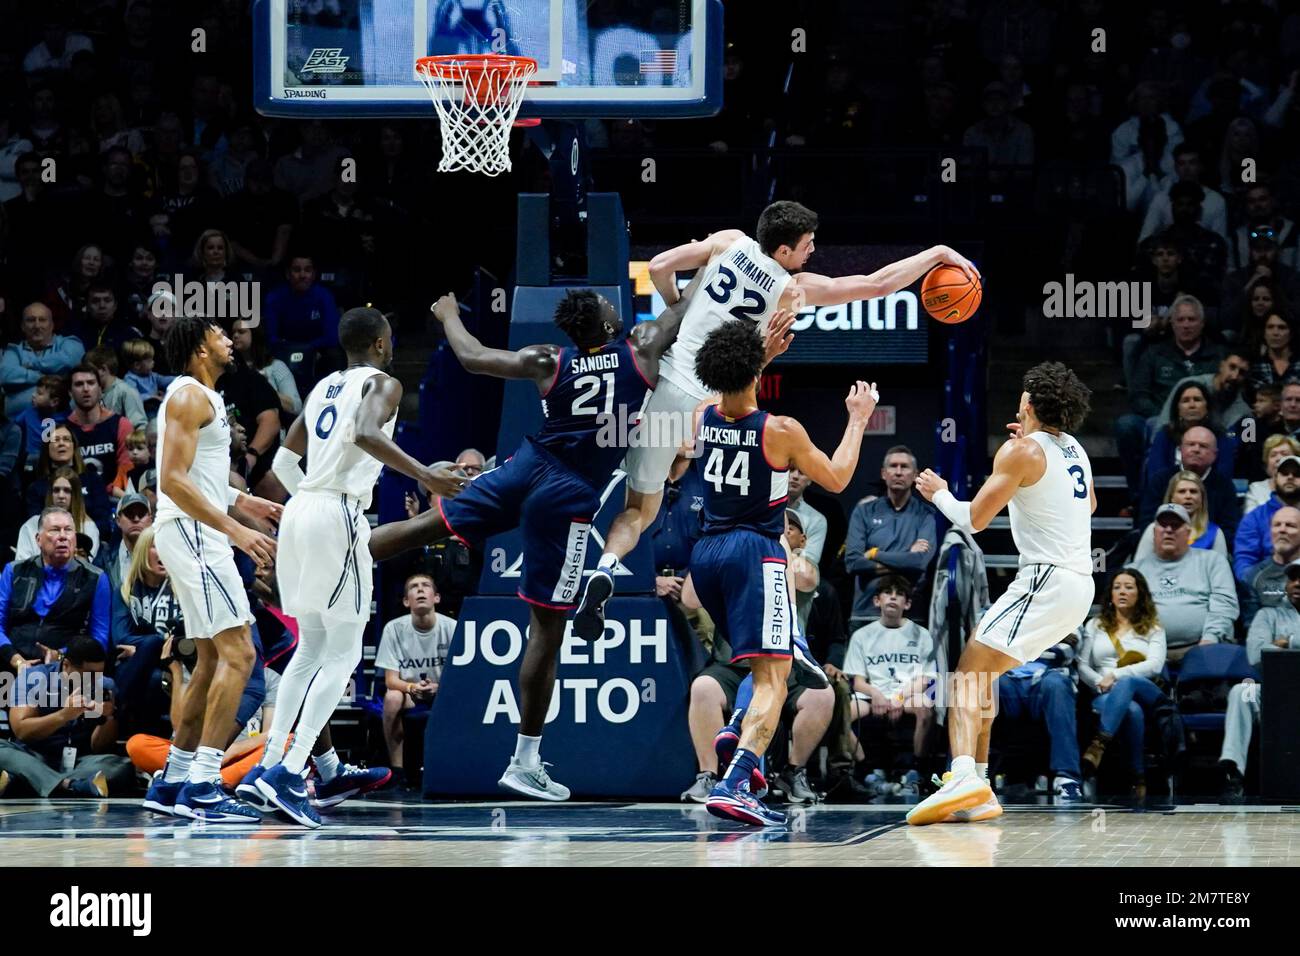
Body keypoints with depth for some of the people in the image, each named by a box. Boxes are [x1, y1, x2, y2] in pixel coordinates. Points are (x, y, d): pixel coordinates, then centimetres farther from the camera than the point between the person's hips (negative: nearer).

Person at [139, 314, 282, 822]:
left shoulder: (203, 397, 19)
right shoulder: (189, 397, -12)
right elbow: (174, 480, -21)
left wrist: (241, 501, 21)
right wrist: (233, 528, -25)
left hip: (199, 534, 11)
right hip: (190, 533, -11)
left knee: (212, 659, 13)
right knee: (238, 653, -16)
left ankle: (173, 782, 16)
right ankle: (202, 788, -20)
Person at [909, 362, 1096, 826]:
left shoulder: (1021, 451, -8)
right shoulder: (1074, 449, 17)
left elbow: (974, 519, -7)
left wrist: (938, 493, 13)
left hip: (1046, 580, -9)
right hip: (1080, 584, 9)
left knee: (967, 674, -17)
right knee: (983, 672, 18)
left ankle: (964, 777, -40)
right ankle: (976, 793, 13)